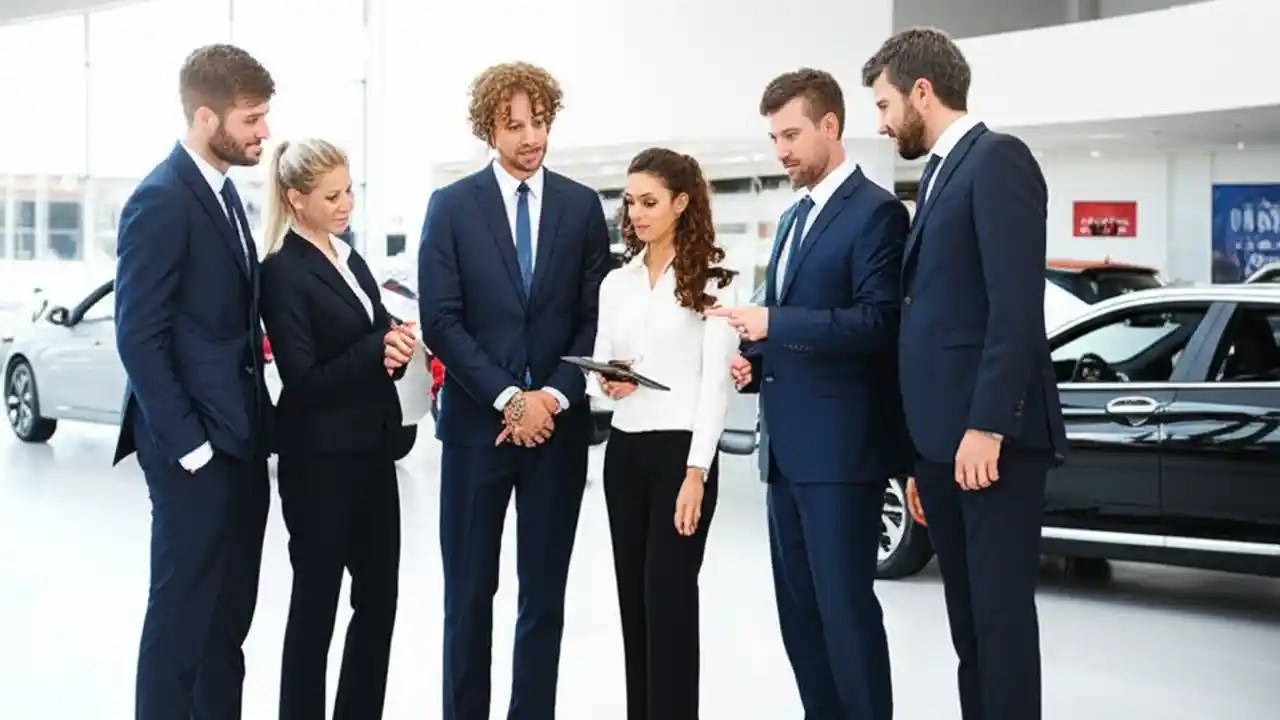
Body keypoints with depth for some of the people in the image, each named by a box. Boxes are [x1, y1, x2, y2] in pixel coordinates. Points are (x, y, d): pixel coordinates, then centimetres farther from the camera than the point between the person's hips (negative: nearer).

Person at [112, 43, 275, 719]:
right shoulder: (161, 200, -15)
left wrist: (252, 424, 12)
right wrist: (188, 444, -18)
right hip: (194, 448, -9)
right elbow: (139, 338, -18)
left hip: (238, 439, 9)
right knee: (184, 610, 0)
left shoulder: (223, 191, 12)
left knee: (229, 611, 14)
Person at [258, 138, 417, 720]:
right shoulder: (283, 272, -12)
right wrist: (377, 348, -21)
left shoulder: (351, 260, 12)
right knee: (316, 602, 3)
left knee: (379, 597, 11)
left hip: (372, 451, 8)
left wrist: (396, 352, -7)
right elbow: (303, 381, -17)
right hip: (319, 460, -8)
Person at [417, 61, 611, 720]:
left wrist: (553, 397, -9)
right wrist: (508, 398, -13)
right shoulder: (451, 205, 0)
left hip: (558, 423, 2)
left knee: (545, 595, 7)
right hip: (477, 421, -2)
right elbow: (440, 321, -6)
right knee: (469, 593, 4)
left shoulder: (582, 206, 6)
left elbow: (595, 317, 4)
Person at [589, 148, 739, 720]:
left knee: (669, 600, -7)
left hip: (681, 450, -6)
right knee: (634, 601, 8)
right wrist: (606, 384, -11)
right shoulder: (616, 282, 12)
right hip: (623, 451, 6)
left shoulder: (713, 280, -5)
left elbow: (716, 381, -9)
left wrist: (696, 472, -16)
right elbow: (598, 370, 14)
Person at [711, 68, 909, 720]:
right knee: (799, 610, 11)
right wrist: (755, 364, 7)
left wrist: (773, 323, -22)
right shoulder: (792, 219, 20)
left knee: (844, 605, -7)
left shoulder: (875, 212, -8)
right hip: (788, 447, 9)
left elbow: (878, 324, -18)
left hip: (840, 446, -9)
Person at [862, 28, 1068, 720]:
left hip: (989, 436, -9)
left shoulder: (997, 159, -8)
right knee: (968, 613, 12)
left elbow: (1017, 306, -17)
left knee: (1001, 610, -5)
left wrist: (987, 426, -22)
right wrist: (921, 447, 15)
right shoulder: (940, 173, 19)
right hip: (941, 436, 9)